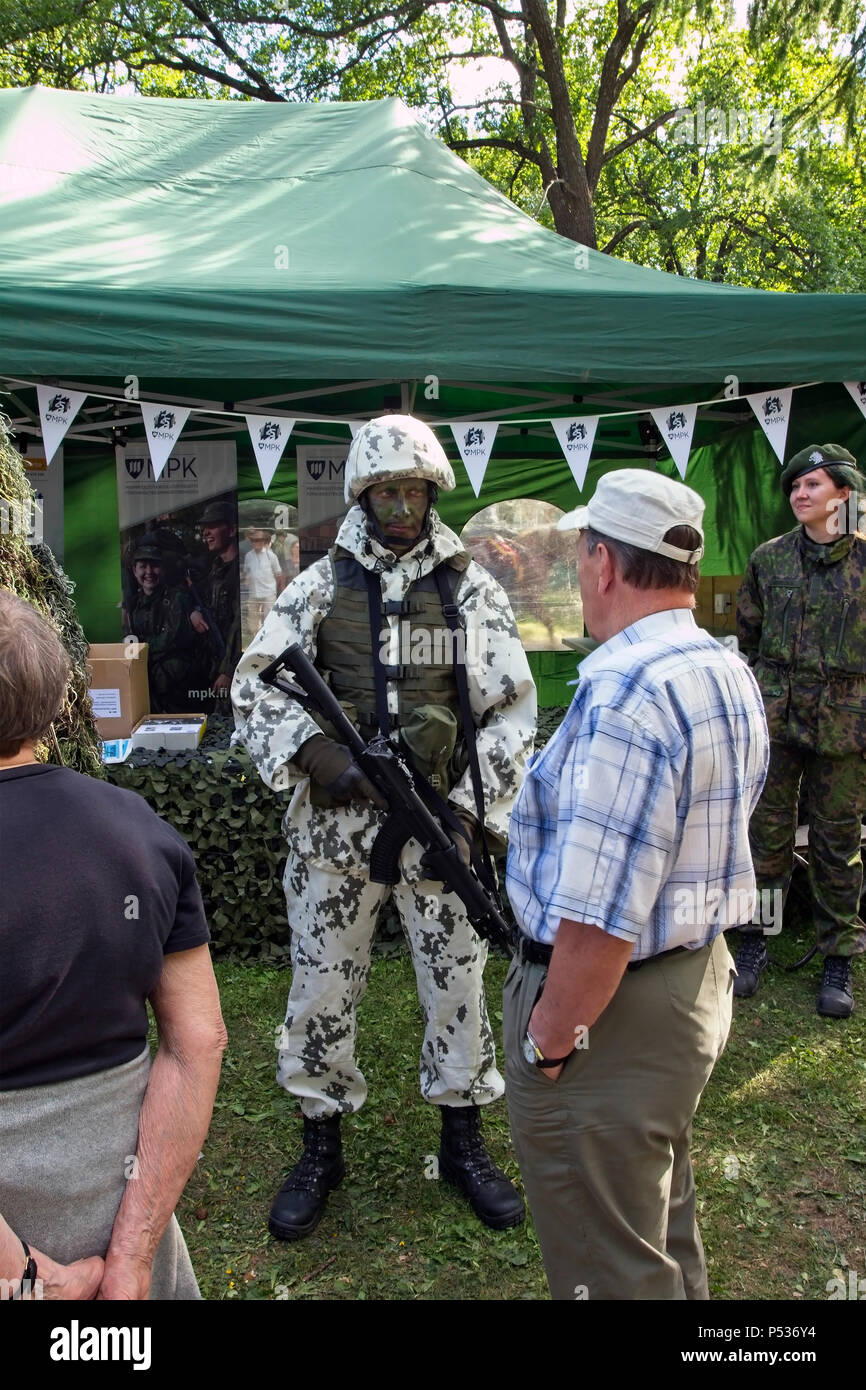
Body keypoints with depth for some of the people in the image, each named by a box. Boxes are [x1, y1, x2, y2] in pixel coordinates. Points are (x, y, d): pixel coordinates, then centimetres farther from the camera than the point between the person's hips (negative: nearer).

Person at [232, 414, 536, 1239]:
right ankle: (321, 1150, 30)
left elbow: (514, 706, 3)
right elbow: (255, 684, 2)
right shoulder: (319, 585, 4)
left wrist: (473, 803, -7)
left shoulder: (473, 590, 4)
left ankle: (463, 1145, 31)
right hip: (335, 818, 1)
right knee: (322, 986, 9)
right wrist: (314, 752, -15)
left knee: (458, 981, 9)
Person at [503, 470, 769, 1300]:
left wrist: (548, 1044, -18)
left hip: (612, 1009, -10)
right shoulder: (731, 673, 5)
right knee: (664, 1227, 30)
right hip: (699, 975, 10)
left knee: (608, 1268, 12)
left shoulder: (625, 692, -28)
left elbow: (599, 920, -30)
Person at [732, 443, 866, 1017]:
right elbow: (748, 633, 13)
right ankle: (755, 942, 23)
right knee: (768, 831, 8)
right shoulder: (769, 559, 5)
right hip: (776, 716, 1)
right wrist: (762, 692, 10)